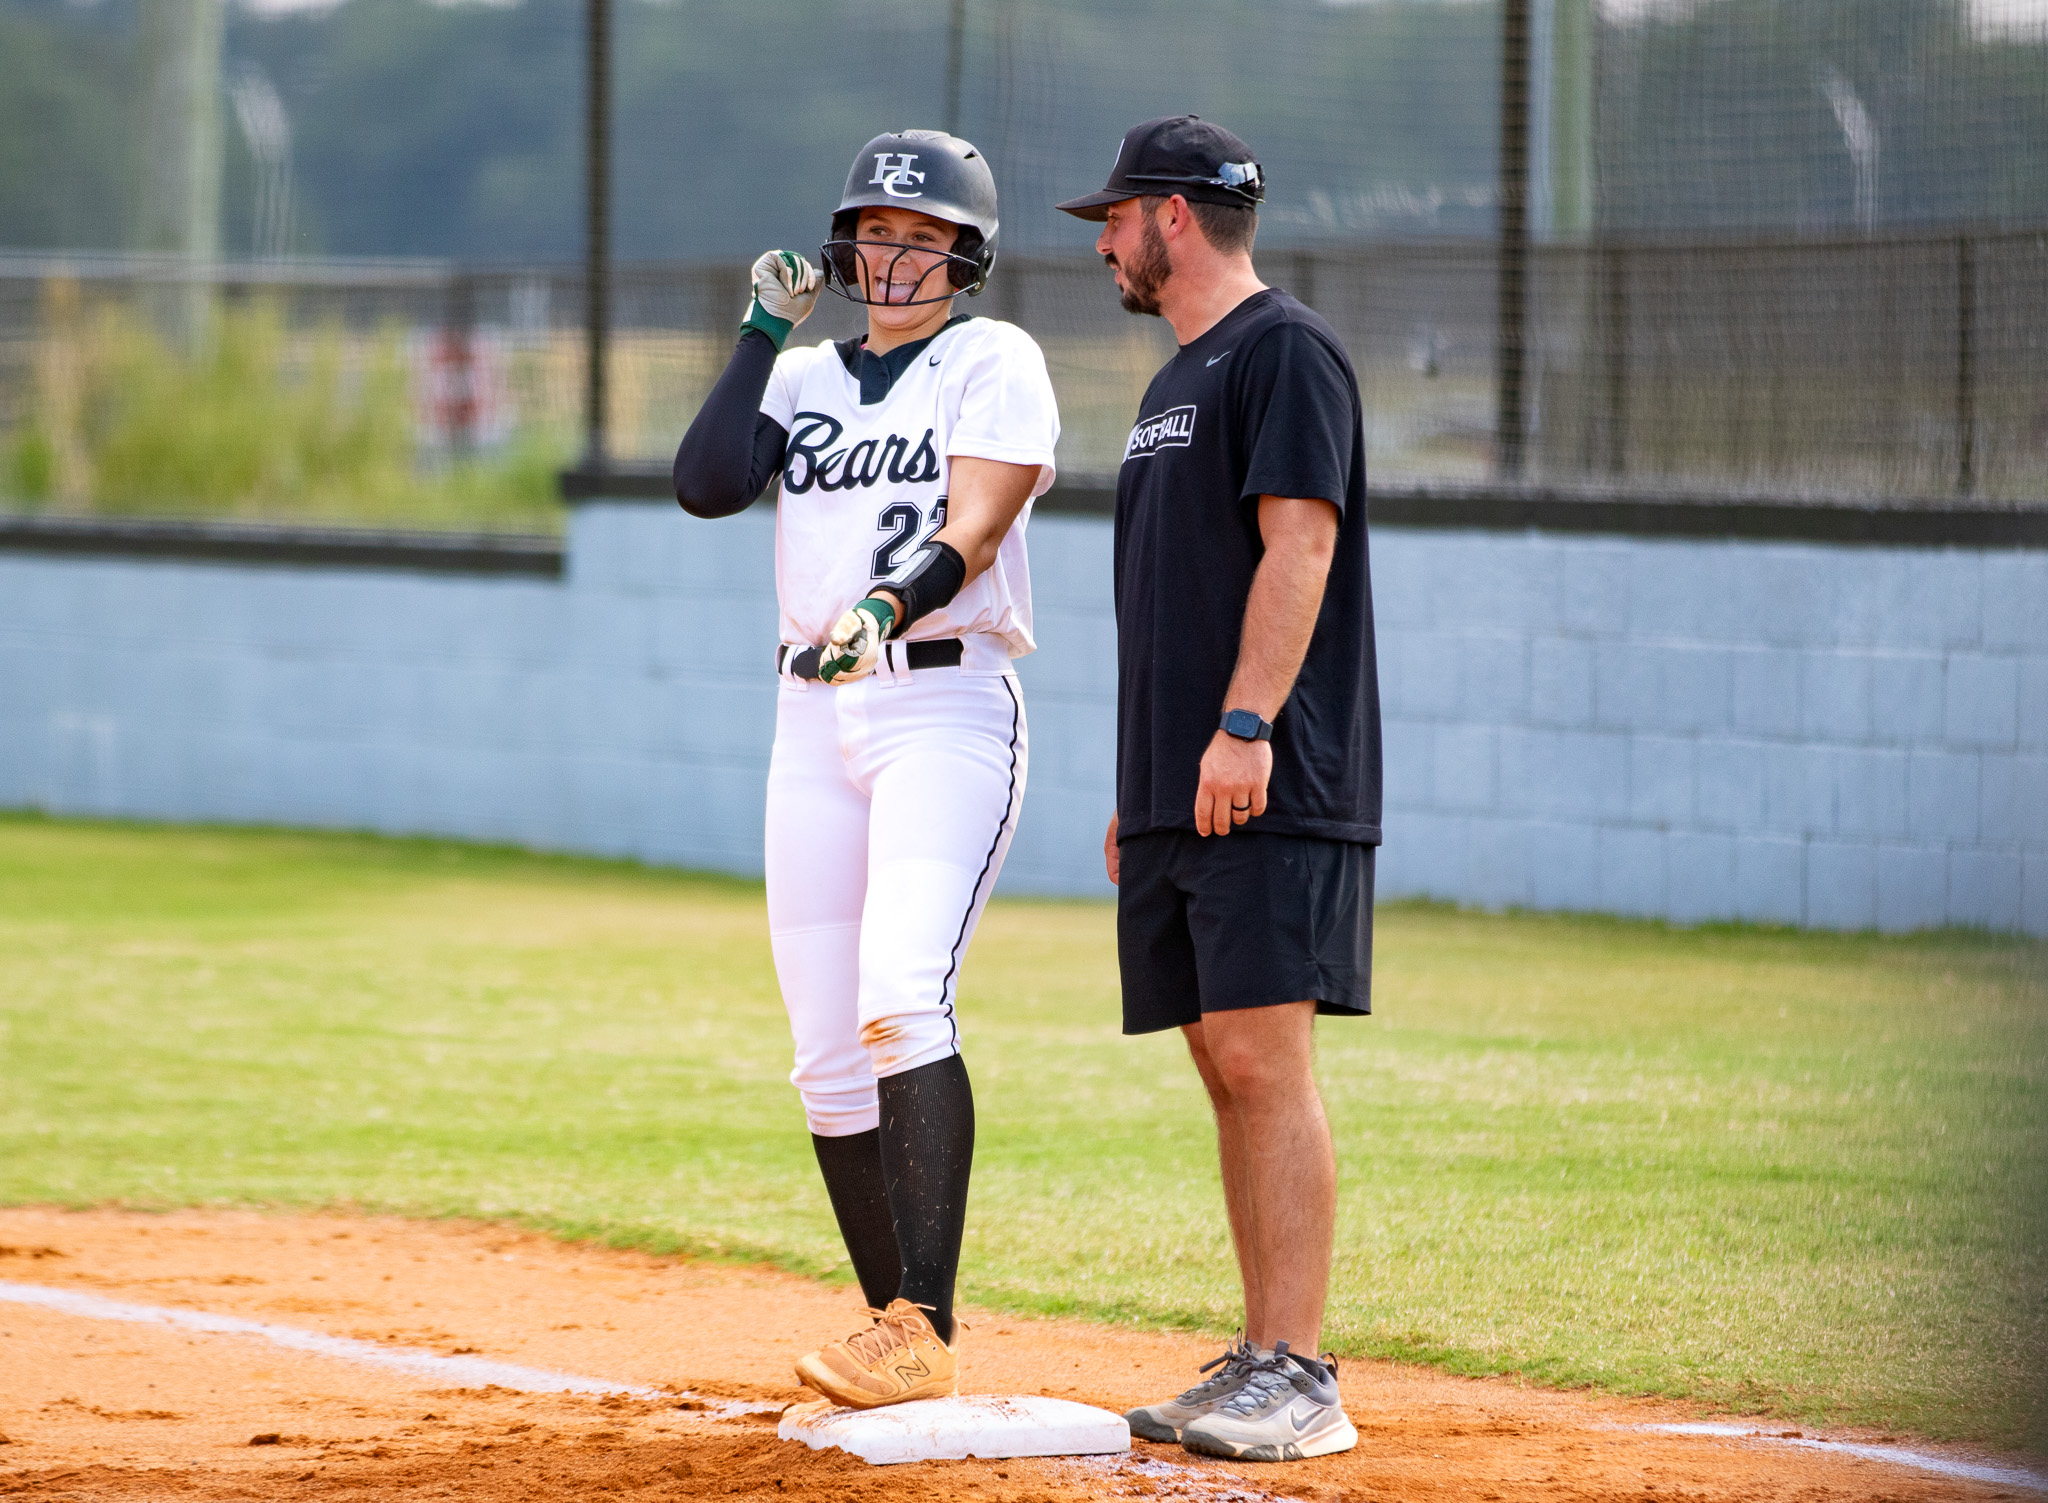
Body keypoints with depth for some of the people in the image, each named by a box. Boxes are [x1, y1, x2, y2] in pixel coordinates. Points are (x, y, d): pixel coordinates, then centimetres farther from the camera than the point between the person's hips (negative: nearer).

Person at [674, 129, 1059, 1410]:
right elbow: (706, 485, 1)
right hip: (815, 719, 6)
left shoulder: (995, 361, 1)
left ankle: (924, 1333, -28)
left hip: (946, 705, -6)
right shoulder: (807, 377, 17)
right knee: (827, 1053, 4)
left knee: (902, 999, -24)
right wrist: (766, 330, 4)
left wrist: (888, 606, -30)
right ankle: (898, 1328, 13)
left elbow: (970, 537, -12)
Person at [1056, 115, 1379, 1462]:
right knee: (1226, 1068, 8)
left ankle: (1299, 1381, -15)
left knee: (1263, 1057, -14)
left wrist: (1244, 724, -25)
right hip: (1179, 795, 10)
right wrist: (1139, 786, 22)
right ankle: (1260, 1365, 11)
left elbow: (1298, 546, -17)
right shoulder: (1177, 379, 22)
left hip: (1269, 792, -10)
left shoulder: (1285, 351, -7)